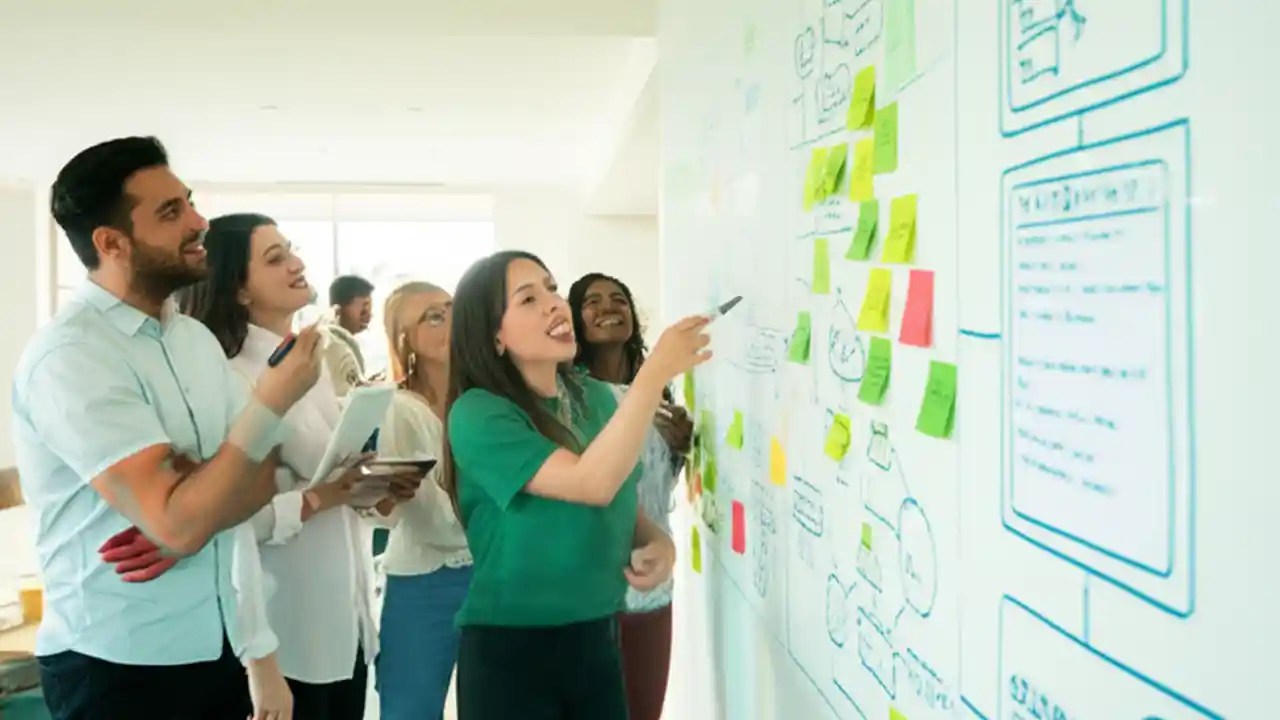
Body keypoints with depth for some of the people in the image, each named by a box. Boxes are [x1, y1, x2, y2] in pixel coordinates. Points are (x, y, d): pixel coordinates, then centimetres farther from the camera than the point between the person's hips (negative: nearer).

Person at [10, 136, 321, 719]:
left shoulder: (196, 337, 6)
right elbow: (179, 525, -26)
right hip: (118, 664, -7)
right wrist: (271, 402, -20)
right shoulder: (70, 356, -19)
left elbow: (260, 480, 2)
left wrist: (188, 492, -18)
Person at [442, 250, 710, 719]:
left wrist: (659, 542, -4)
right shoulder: (478, 414, -16)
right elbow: (593, 483, -28)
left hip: (597, 637, 6)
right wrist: (656, 373, -28)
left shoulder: (596, 398, 3)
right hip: (510, 647, -5)